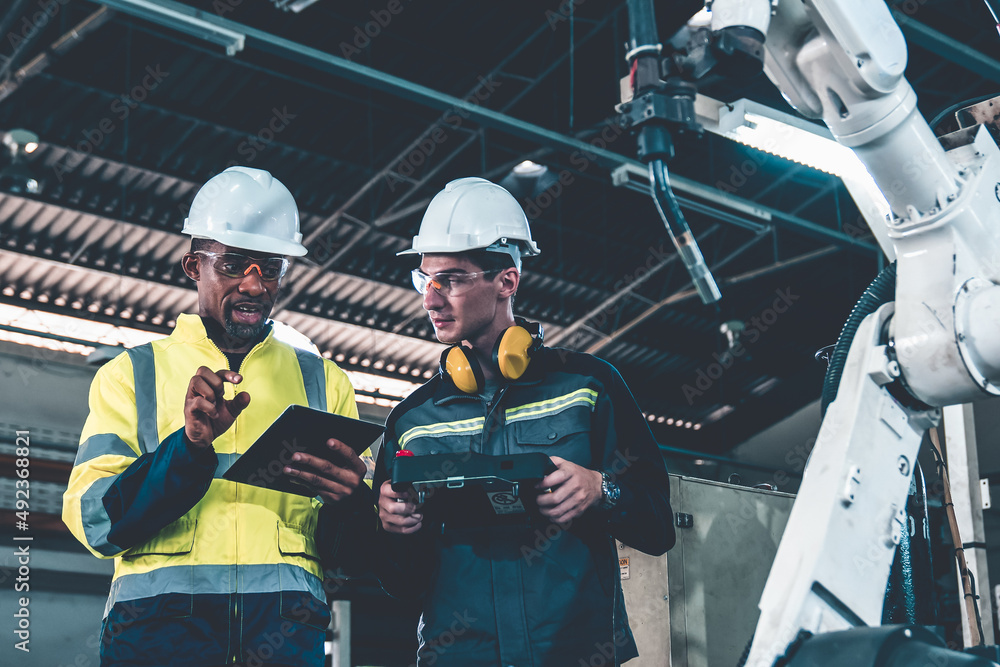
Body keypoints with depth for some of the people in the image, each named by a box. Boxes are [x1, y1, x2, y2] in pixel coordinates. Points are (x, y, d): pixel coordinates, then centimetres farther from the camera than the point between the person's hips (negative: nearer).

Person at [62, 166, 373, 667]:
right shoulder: (131, 374, 14)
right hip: (157, 620, -1)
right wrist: (191, 444, -12)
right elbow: (93, 522, 2)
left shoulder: (324, 382, 18)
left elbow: (350, 551, 14)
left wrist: (349, 502, -9)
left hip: (287, 623, 1)